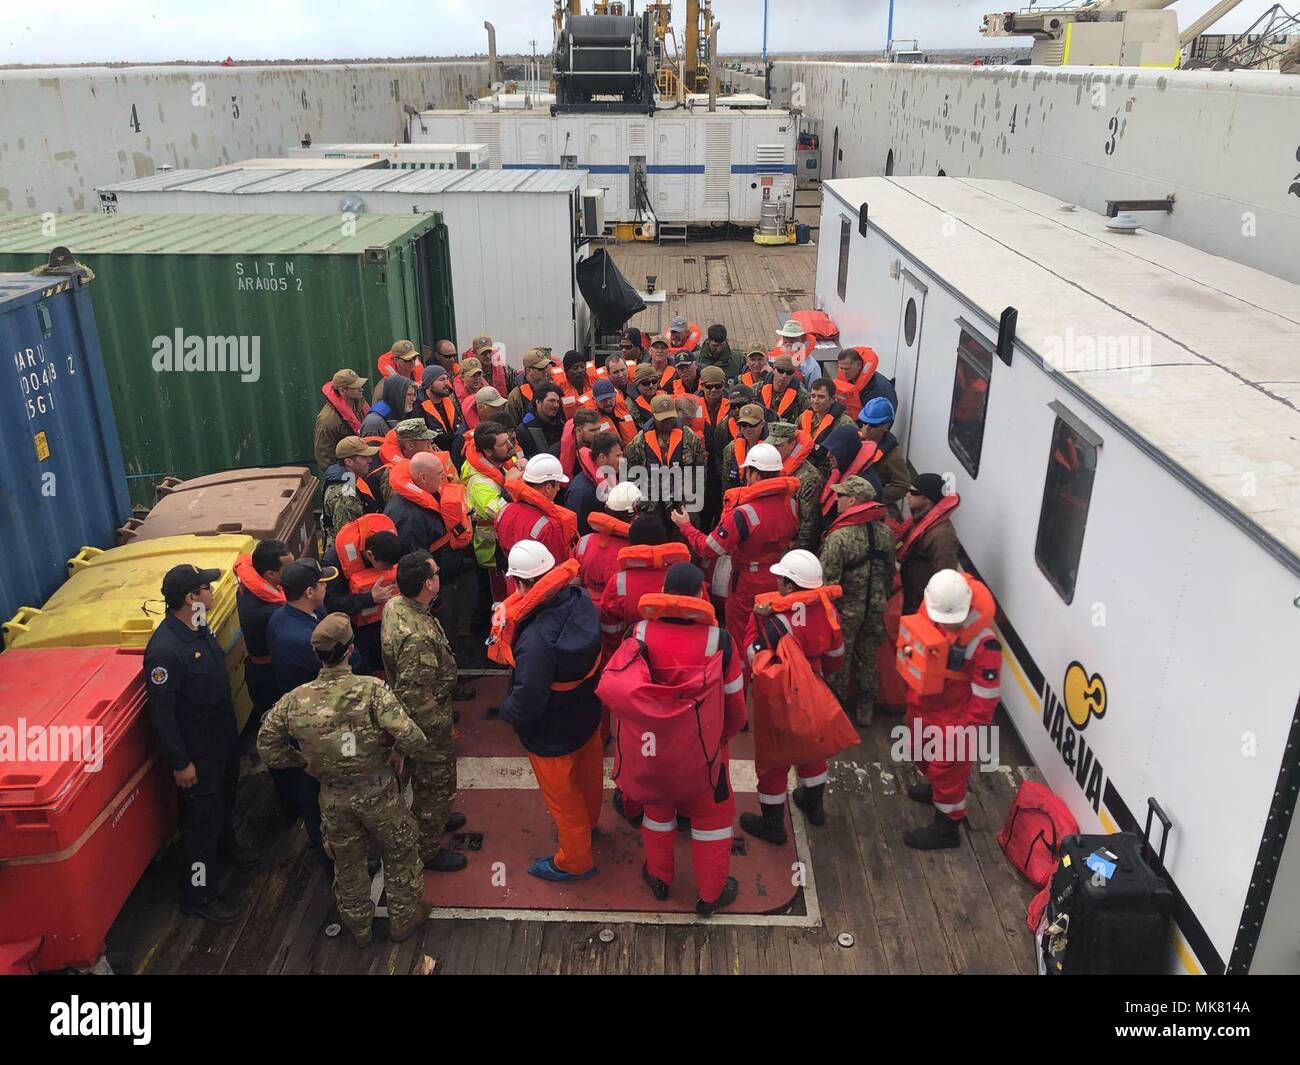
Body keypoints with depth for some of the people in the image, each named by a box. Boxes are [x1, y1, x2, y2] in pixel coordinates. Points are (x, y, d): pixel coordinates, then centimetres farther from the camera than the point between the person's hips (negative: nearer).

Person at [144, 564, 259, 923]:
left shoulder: (199, 627, -4)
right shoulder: (165, 649, -33)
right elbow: (161, 712, -27)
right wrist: (179, 763, -21)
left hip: (223, 734, 9)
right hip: (196, 748, -9)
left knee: (224, 797, 29)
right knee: (202, 816, 5)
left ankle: (226, 847, 55)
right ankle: (199, 894, 22)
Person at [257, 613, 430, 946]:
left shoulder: (295, 700, -12)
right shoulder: (371, 689, -24)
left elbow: (267, 745, 1)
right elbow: (410, 739, -29)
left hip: (333, 797, 3)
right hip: (378, 792, -3)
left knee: (347, 862, 25)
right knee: (400, 854, 22)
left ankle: (359, 927, 43)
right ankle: (403, 918, 39)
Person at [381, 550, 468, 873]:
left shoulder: (394, 605, -9)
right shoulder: (419, 637, -39)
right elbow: (414, 695, -32)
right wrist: (441, 724, -18)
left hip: (409, 714, 9)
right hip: (426, 722, -9)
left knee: (424, 775, 31)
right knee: (436, 782, 13)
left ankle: (434, 819, 55)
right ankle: (428, 851, 33)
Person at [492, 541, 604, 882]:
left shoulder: (536, 640, -42)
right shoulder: (580, 601, -20)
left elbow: (526, 704, -33)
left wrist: (506, 709, -9)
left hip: (552, 734, -7)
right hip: (587, 712, 7)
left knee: (561, 793, 19)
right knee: (588, 773, 32)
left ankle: (575, 860, 43)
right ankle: (588, 821, 61)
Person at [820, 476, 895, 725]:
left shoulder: (838, 537, -26)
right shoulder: (885, 532, -7)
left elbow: (828, 581, -23)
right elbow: (890, 572, 5)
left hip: (845, 611, -5)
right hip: (875, 609, 5)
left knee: (839, 659, 14)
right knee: (868, 657, 22)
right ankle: (866, 709, 37)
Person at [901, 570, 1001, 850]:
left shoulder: (983, 641, -33)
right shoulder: (930, 608, -15)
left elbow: (987, 690, -23)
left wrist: (970, 725, -16)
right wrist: (911, 693, 11)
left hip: (953, 712, -7)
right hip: (922, 703, 7)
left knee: (948, 765, 7)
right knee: (923, 752, 29)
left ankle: (947, 827, 26)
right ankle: (936, 787, 57)